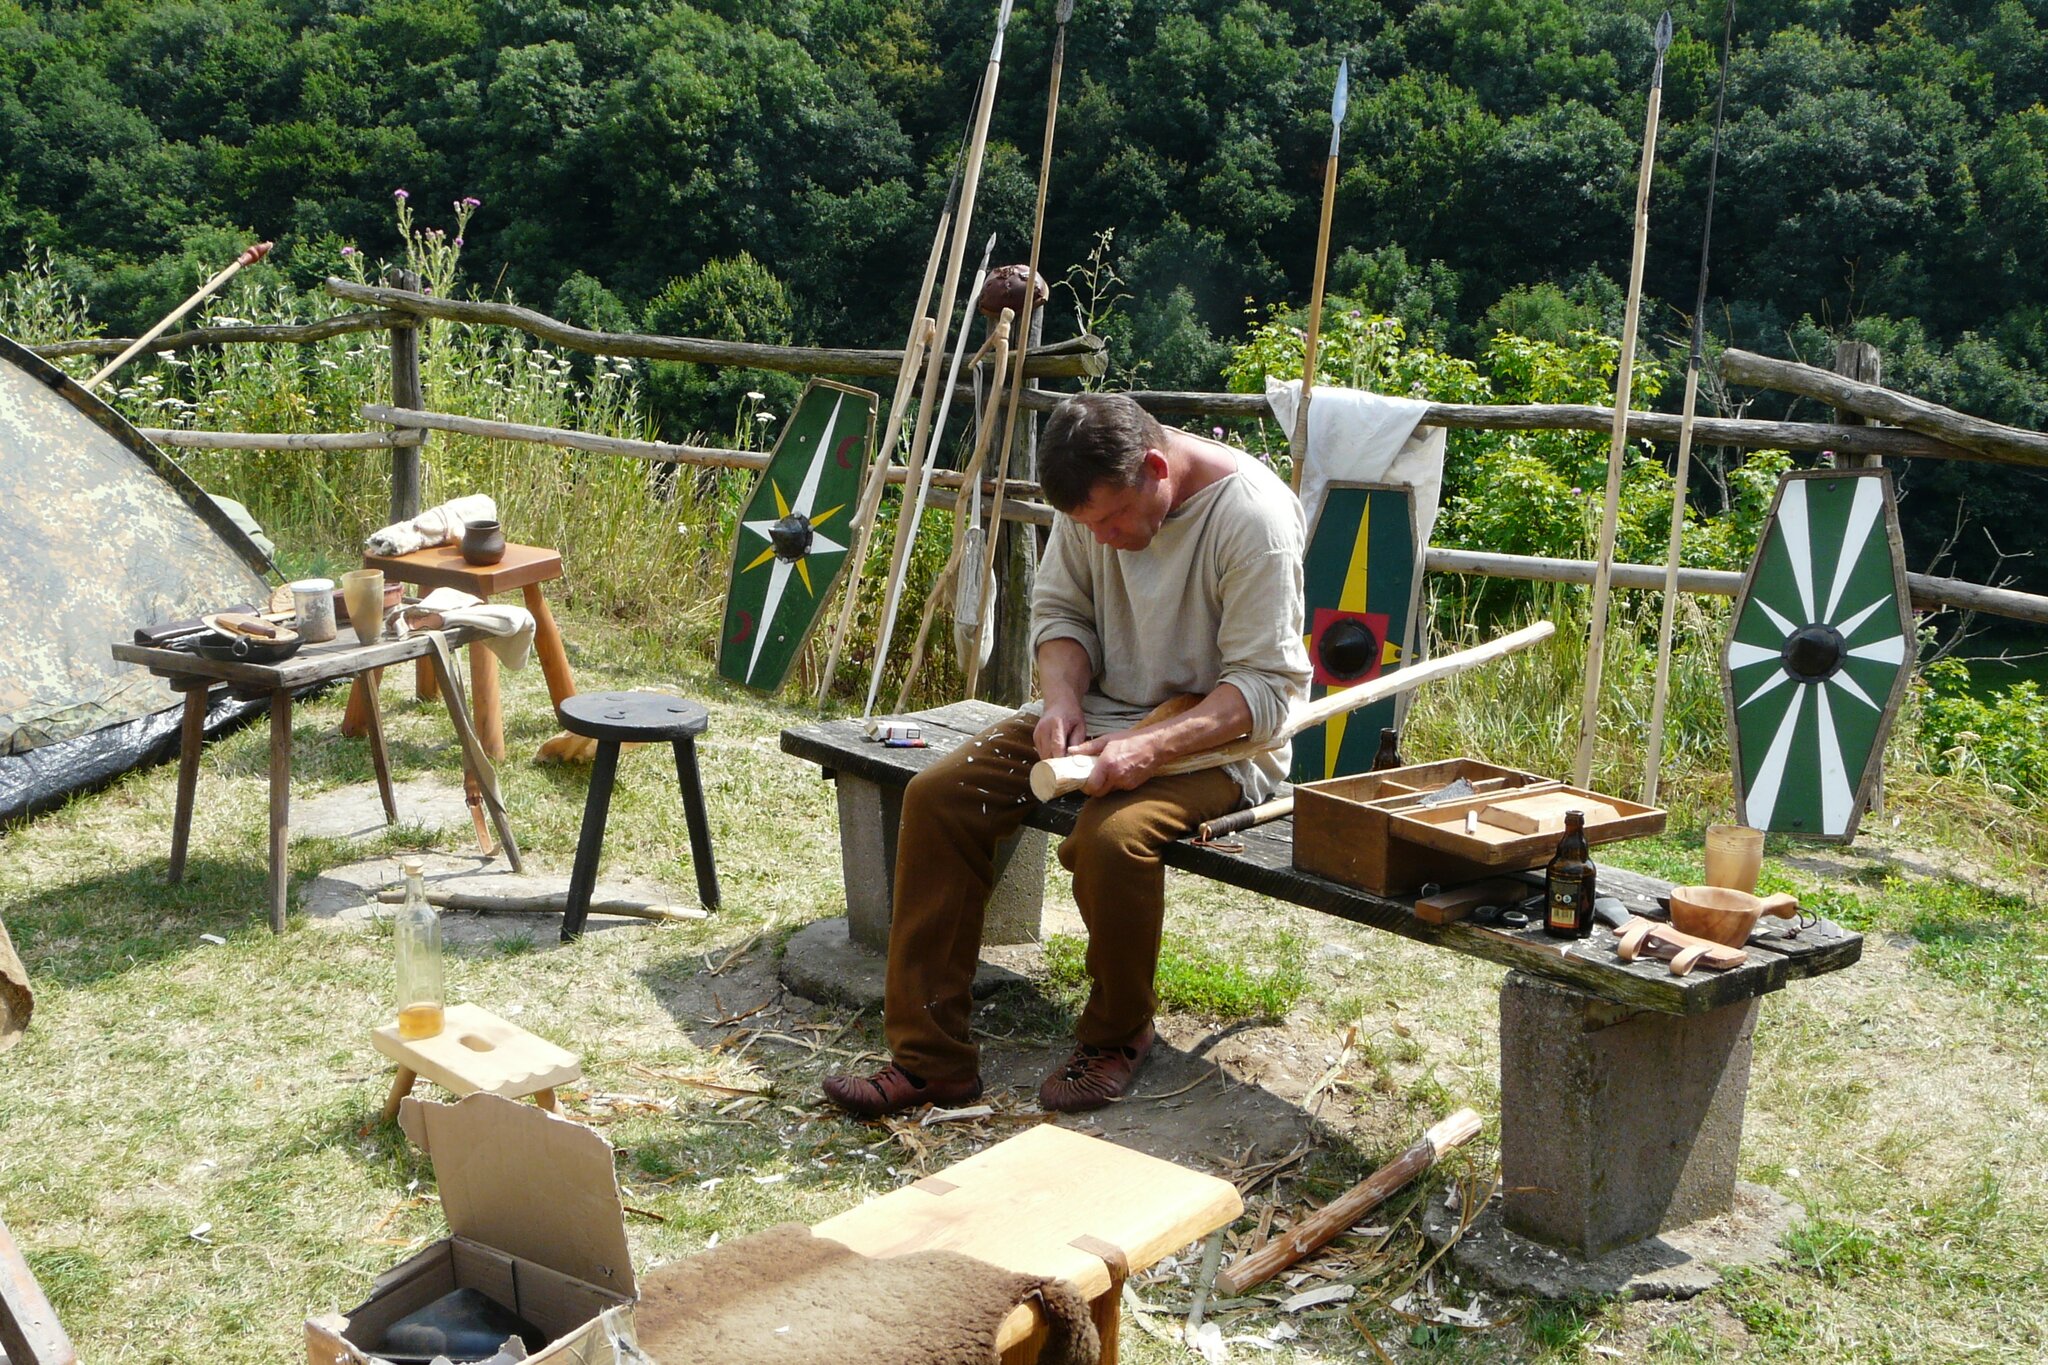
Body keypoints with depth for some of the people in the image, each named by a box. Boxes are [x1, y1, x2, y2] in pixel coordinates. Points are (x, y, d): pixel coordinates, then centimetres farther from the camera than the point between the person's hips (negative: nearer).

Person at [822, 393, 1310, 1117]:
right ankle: (928, 1058, -7)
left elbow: (1267, 685, -22)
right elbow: (1060, 610, 8)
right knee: (937, 796, -12)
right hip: (1102, 709, 7)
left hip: (1217, 733, -6)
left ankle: (1118, 1037, -5)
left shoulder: (1252, 514, -22)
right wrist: (1062, 699, -13)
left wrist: (1153, 746, -34)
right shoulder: (1097, 491, -4)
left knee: (1111, 836, -35)